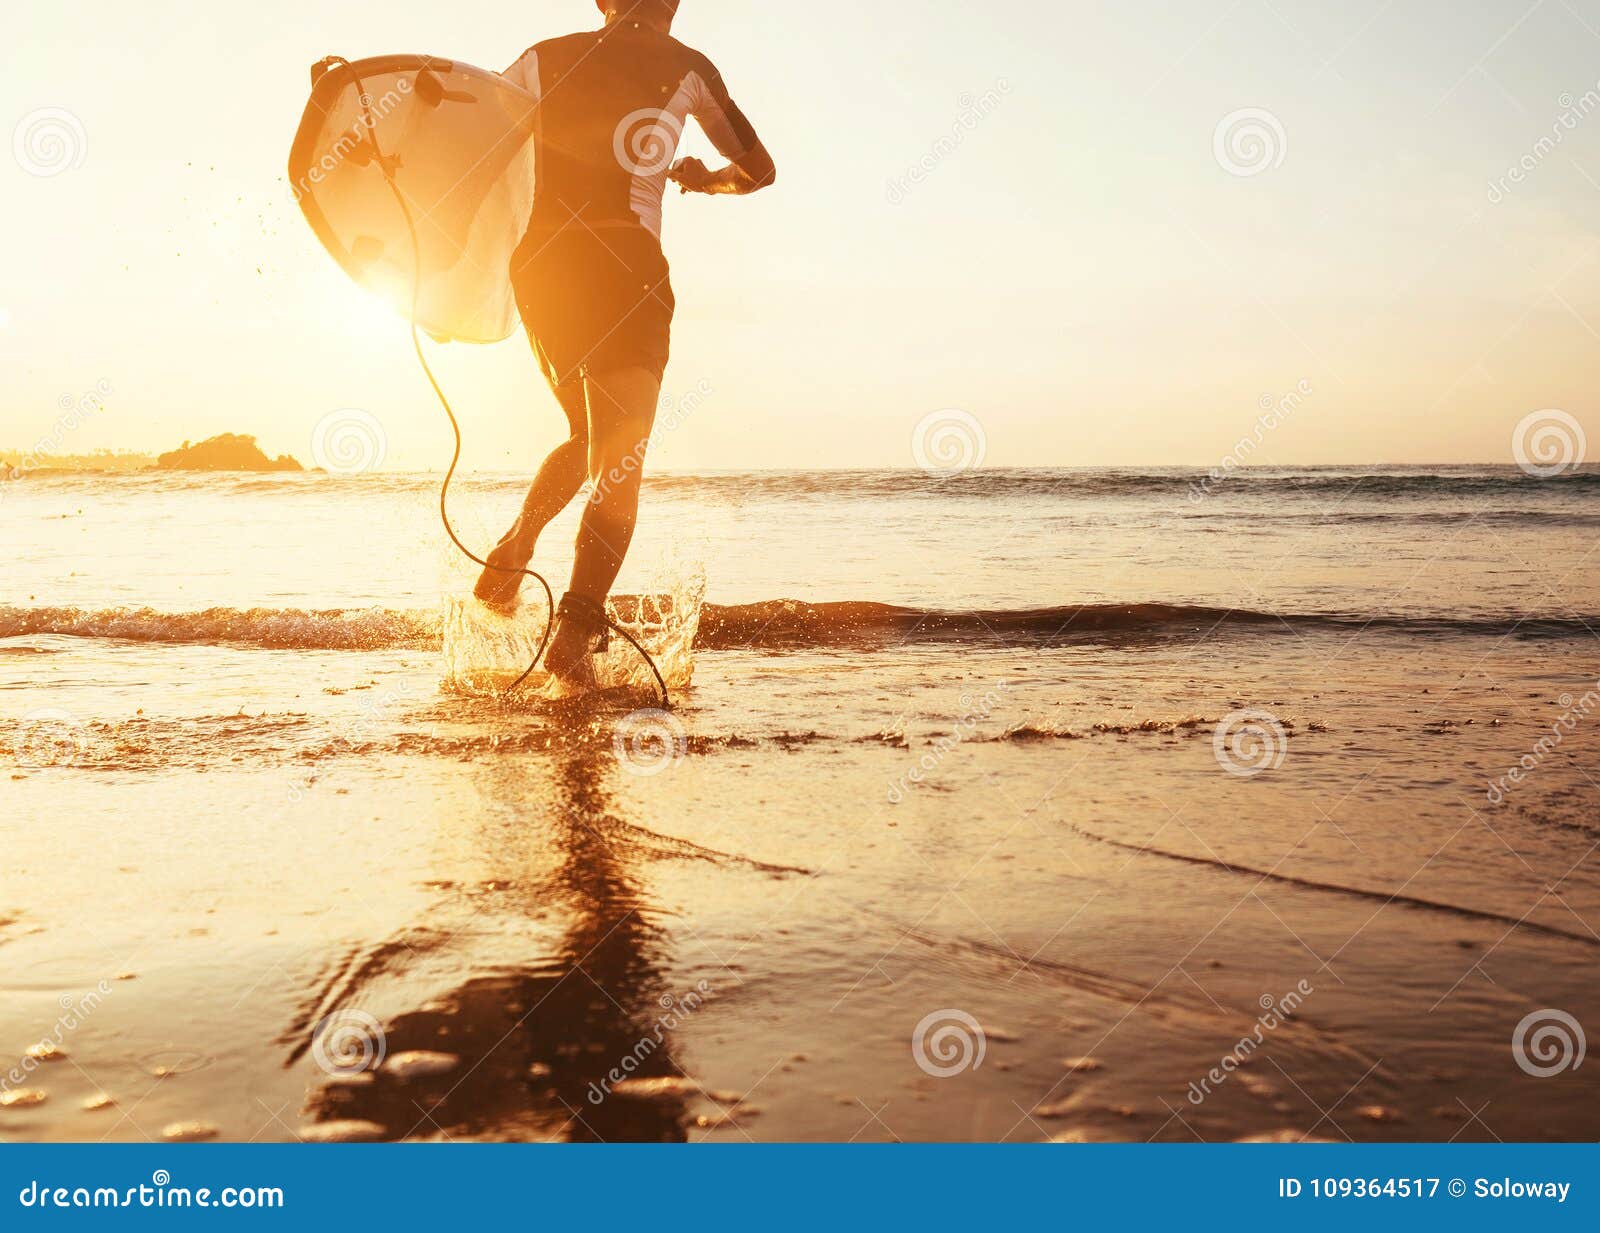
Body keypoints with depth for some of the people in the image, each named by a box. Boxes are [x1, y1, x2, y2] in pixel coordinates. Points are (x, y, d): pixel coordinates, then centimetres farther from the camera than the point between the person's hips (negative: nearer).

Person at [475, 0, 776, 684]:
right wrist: (705, 179, 39)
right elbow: (758, 168, 20)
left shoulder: (544, 57, 16)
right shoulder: (684, 67, 11)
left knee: (587, 438, 24)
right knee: (619, 461, -7)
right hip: (625, 265, -4)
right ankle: (577, 624, -24)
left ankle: (512, 552, 5)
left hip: (537, 266, 4)